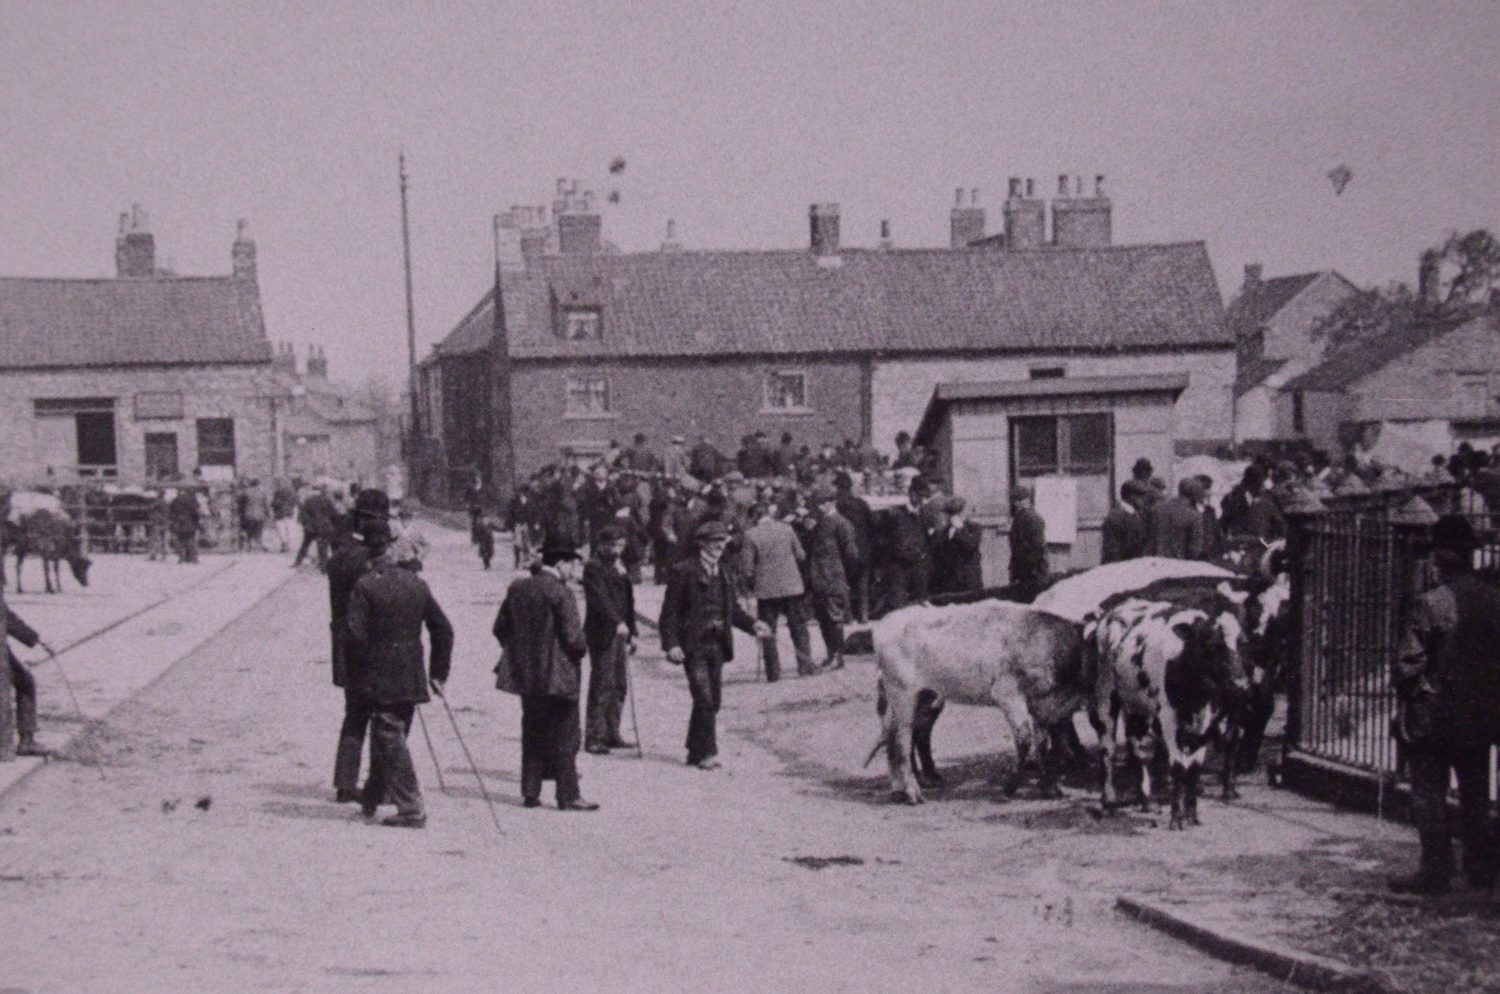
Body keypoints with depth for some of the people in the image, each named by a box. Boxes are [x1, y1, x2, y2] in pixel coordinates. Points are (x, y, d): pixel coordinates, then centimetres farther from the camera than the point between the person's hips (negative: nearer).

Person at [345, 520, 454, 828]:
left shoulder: (365, 586, -11)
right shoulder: (416, 583, 6)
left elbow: (356, 635, -17)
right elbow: (443, 629, 8)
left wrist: (359, 677, -6)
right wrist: (439, 672, 14)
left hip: (381, 679, -6)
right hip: (412, 680, 6)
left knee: (390, 740, -2)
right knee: (389, 738, 19)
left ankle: (411, 808, -6)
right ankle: (373, 797, 33)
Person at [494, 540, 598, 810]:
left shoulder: (517, 588, 5)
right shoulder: (560, 592, -16)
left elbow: (500, 627, 11)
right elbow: (573, 636, -19)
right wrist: (580, 651, 1)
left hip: (525, 674, 6)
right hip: (557, 675, -6)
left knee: (532, 735, 15)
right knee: (565, 737, 2)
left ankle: (530, 793, 17)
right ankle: (568, 796, 4)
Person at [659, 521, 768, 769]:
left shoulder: (725, 572, 13)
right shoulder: (683, 572, -7)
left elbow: (733, 609, 20)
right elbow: (670, 611, -8)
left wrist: (752, 624, 3)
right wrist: (671, 644, -16)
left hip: (717, 645, 7)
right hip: (693, 646, -7)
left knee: (713, 702, 9)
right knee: (704, 699, -13)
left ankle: (695, 752, 20)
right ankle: (706, 753, -7)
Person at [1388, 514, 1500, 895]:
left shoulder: (1432, 603, -16)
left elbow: (1409, 664, -15)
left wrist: (1403, 698, -1)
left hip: (1434, 715, -6)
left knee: (1429, 793, 3)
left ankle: (1435, 872, 3)